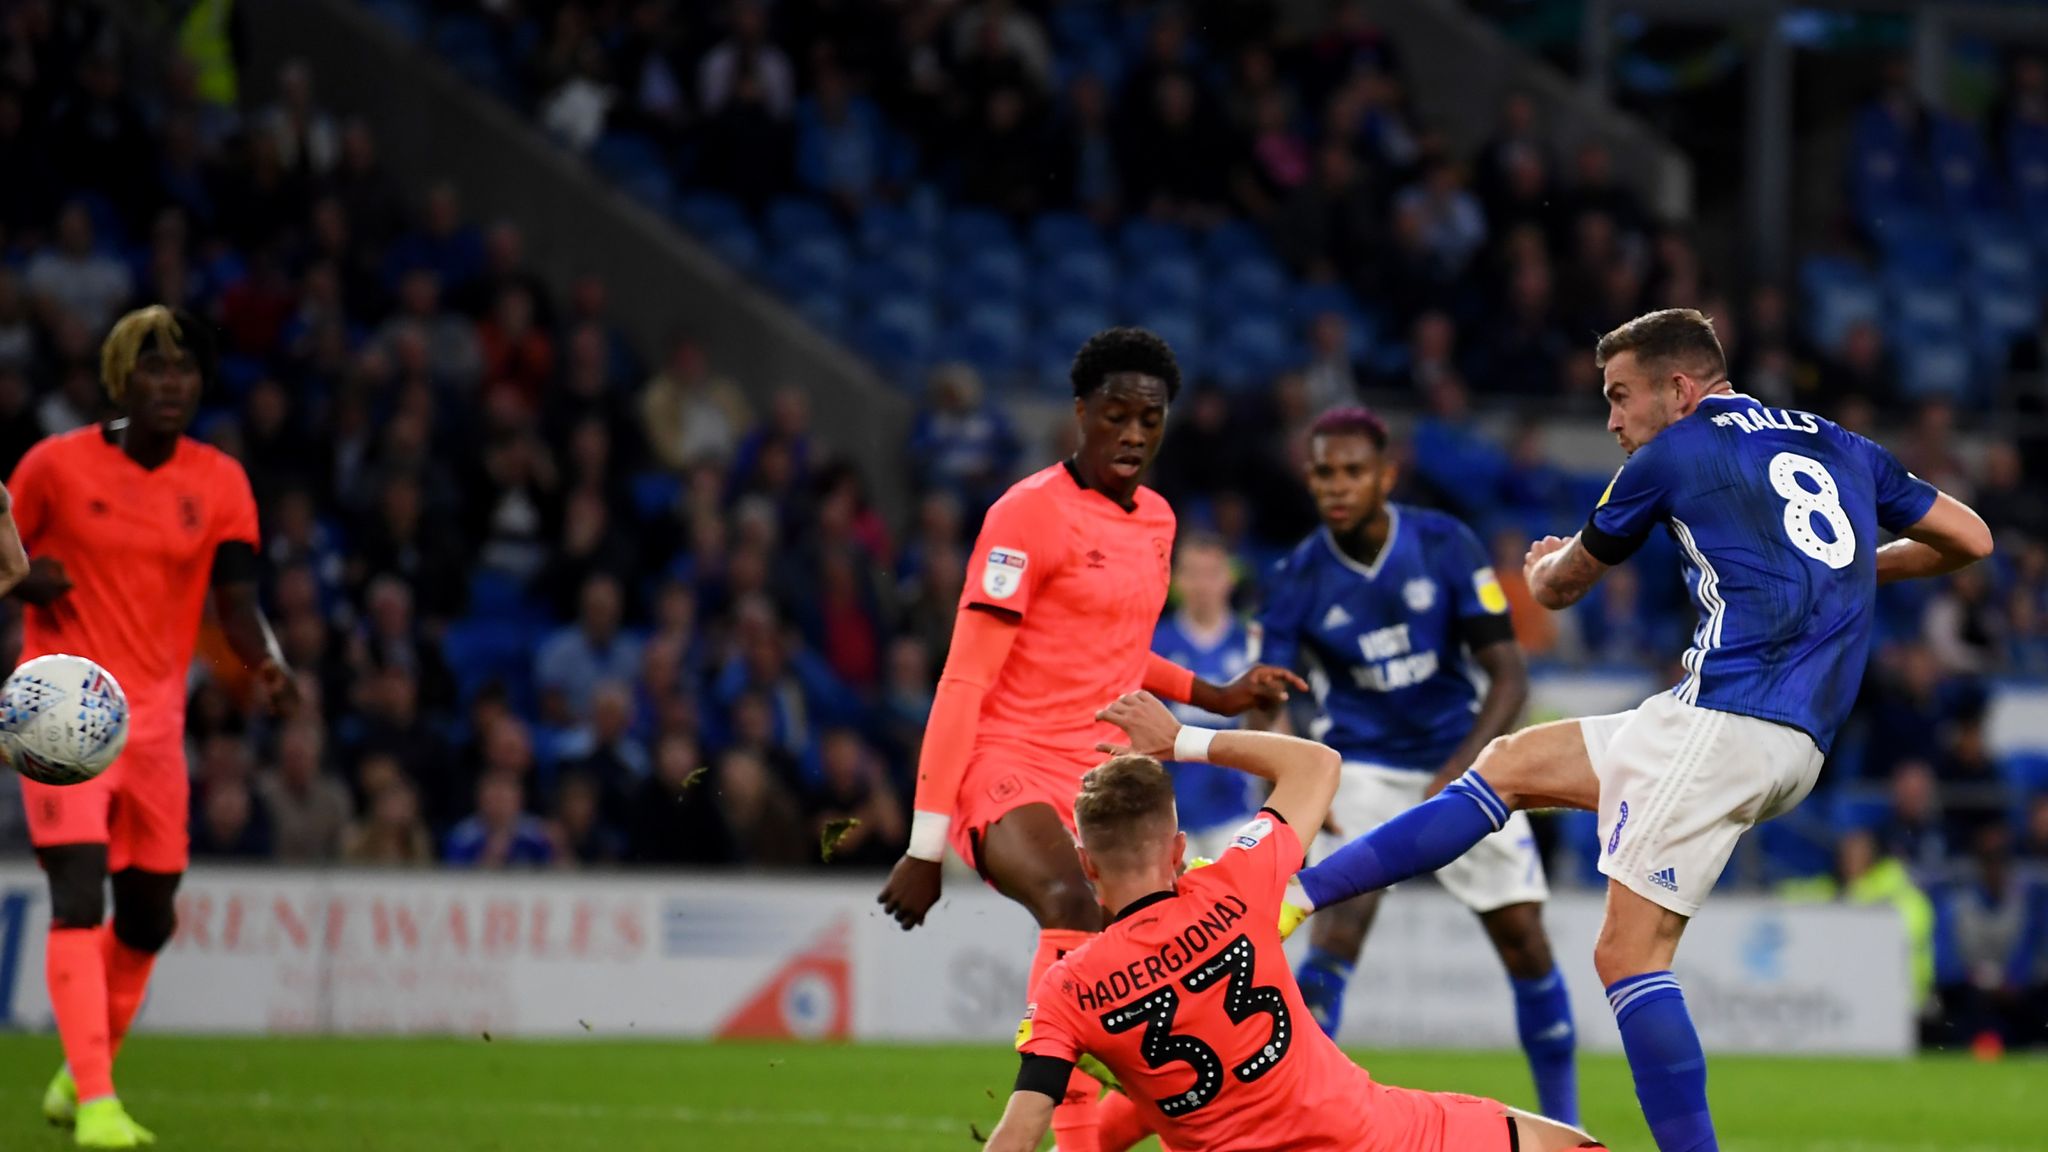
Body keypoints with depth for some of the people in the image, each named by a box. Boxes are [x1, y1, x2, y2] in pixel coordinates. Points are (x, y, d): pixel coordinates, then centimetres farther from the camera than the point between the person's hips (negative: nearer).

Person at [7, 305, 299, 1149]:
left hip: (156, 714, 4)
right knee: (80, 894, -18)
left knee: (148, 917, 11)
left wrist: (268, 666, -23)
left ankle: (77, 1076, 33)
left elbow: (235, 600, -3)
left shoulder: (219, 482, 3)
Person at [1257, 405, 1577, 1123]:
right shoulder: (1299, 578, -13)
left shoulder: (1447, 546, -12)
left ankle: (1565, 1125, 15)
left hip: (1463, 761, 1)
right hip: (1362, 766, -1)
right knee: (1340, 919, -23)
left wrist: (1460, 773, -26)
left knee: (1524, 938, -2)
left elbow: (1508, 674, -12)